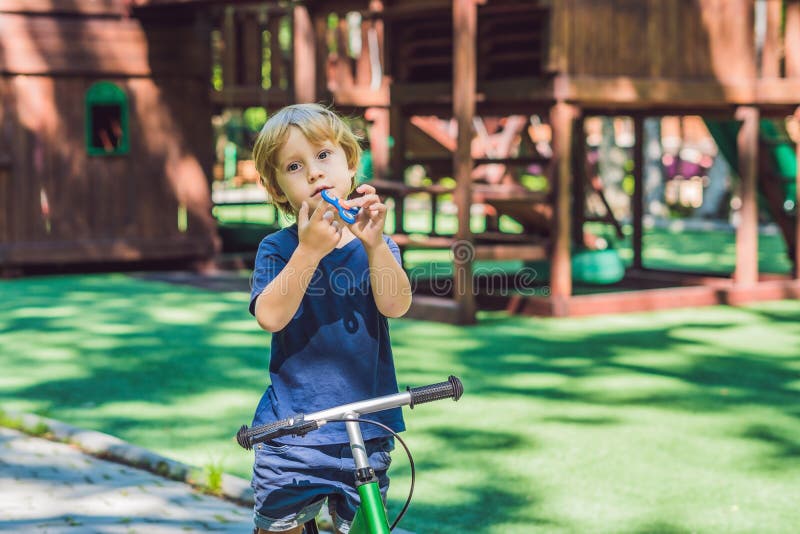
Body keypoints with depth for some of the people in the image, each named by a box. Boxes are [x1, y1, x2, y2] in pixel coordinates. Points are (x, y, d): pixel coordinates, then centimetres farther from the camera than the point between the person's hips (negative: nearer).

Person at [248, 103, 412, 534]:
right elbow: (270, 316, -20)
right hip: (293, 430, -1)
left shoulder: (375, 247, 2)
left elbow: (395, 305, -16)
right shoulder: (277, 249, -3)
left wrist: (374, 243, -33)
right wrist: (310, 250, -30)